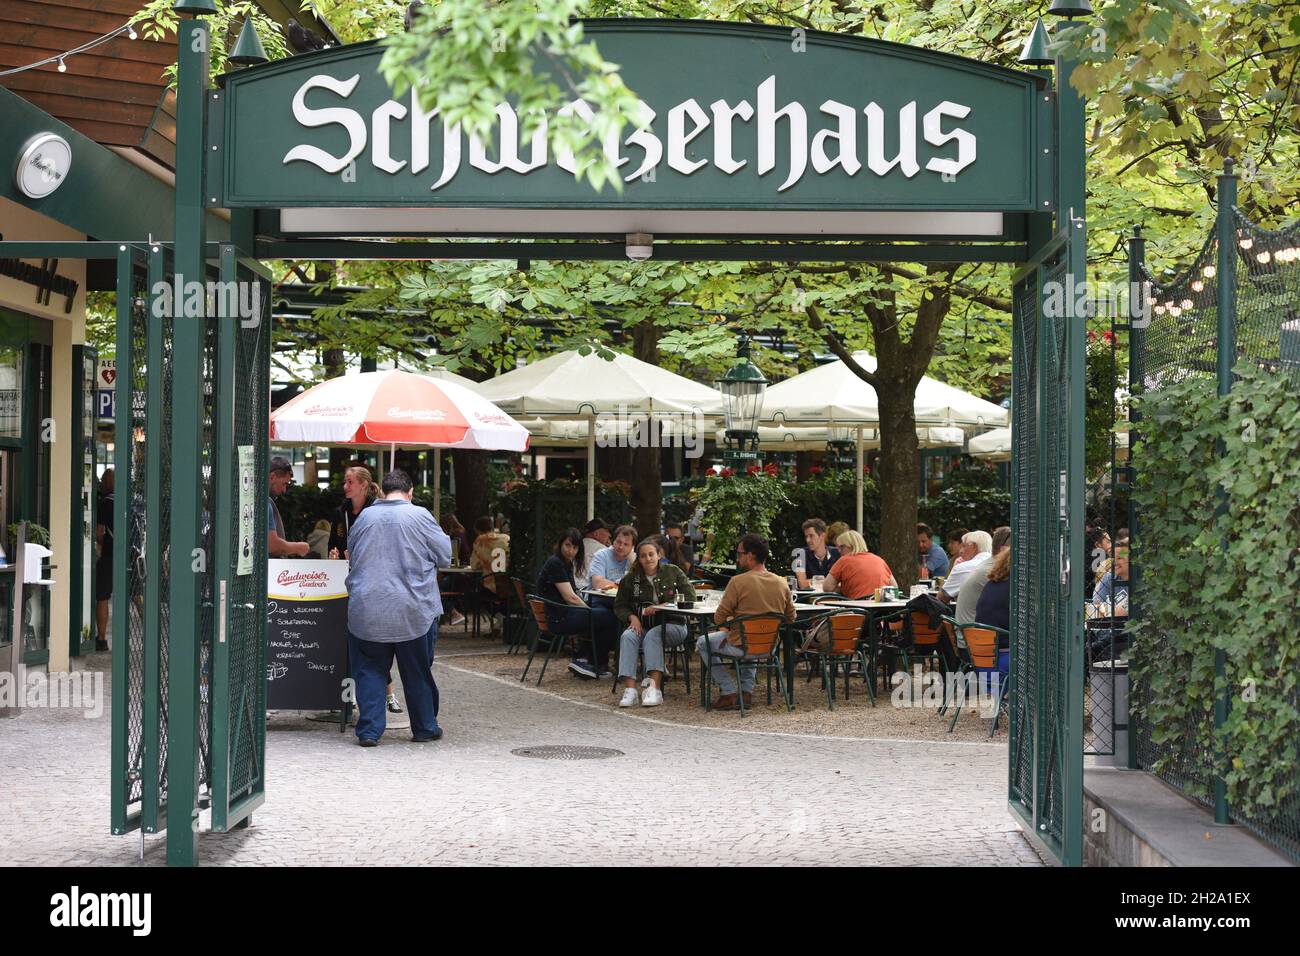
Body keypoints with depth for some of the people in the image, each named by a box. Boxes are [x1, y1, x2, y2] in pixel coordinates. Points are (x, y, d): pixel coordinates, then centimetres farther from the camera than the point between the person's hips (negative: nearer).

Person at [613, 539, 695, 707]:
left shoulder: (673, 572, 3)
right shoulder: (630, 579, 7)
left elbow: (690, 597, -4)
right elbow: (619, 606, 15)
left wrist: (661, 607, -13)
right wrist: (632, 617, -8)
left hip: (672, 625, -2)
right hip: (642, 625, 2)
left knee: (652, 635, -34)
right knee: (627, 636, -30)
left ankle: (654, 687, -44)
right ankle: (629, 689, -41)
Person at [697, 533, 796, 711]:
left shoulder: (738, 582, -18)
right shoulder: (781, 583, -3)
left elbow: (719, 619, -13)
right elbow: (790, 618, 8)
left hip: (741, 646, -6)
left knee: (702, 643, 20)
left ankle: (729, 692, 12)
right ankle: (746, 691, 29)